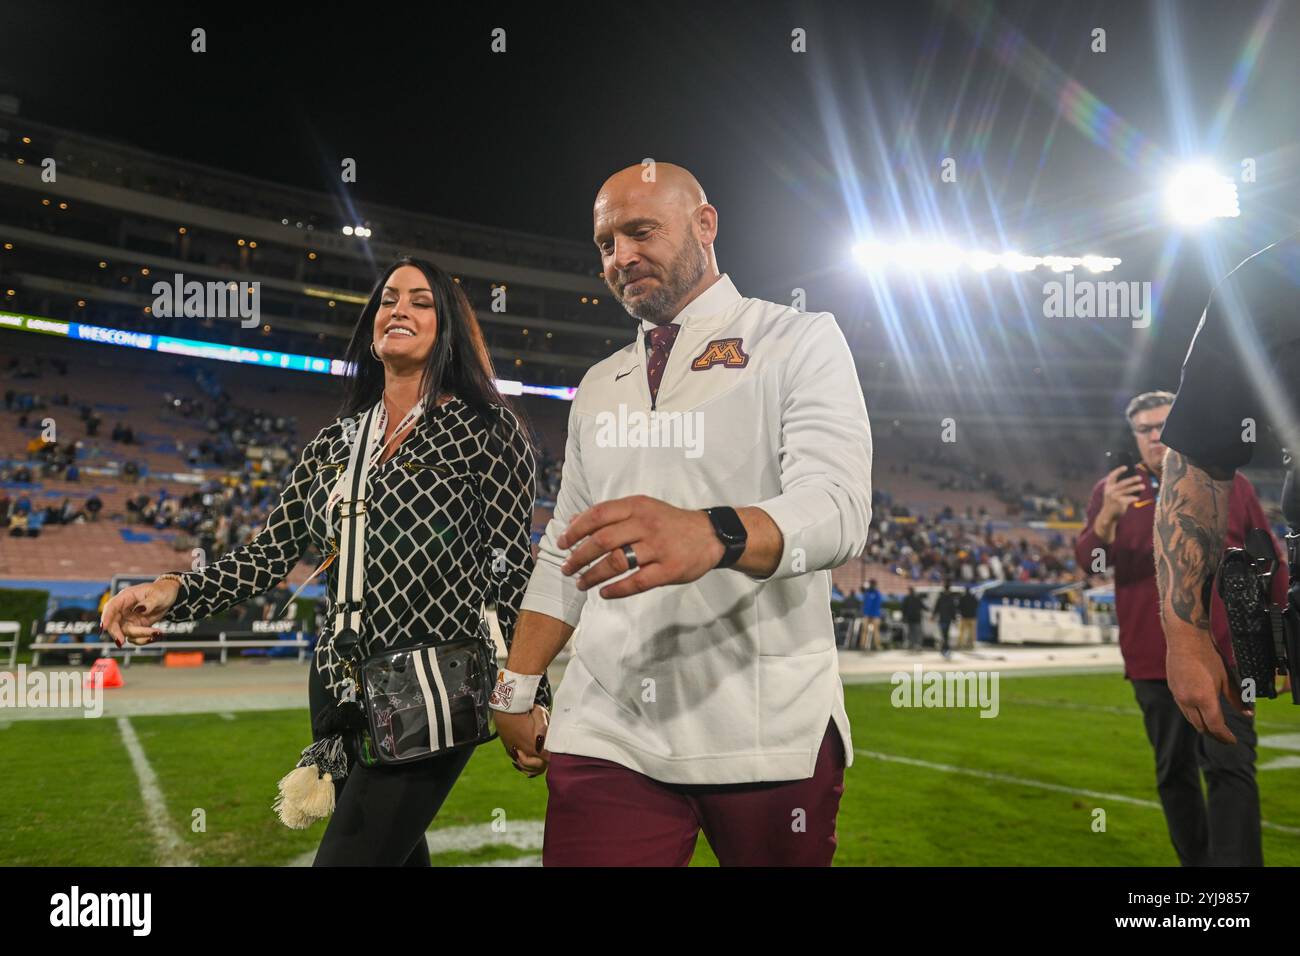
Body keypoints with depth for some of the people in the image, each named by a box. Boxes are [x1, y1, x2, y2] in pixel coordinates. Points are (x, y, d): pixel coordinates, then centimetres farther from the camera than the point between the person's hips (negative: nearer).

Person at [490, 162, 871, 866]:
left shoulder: (801, 342, 0)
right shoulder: (599, 387, 17)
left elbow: (838, 506, -16)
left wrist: (710, 535, -36)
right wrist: (516, 689, 13)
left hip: (766, 729, -3)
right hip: (606, 731, 4)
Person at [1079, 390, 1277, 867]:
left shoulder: (1231, 485, 4)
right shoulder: (1112, 490, 3)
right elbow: (1088, 561, -11)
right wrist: (1108, 518, -32)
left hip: (1224, 657, -1)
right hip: (1154, 662, 1)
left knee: (1230, 767, -9)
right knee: (1174, 773, 12)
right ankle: (1195, 861, 28)